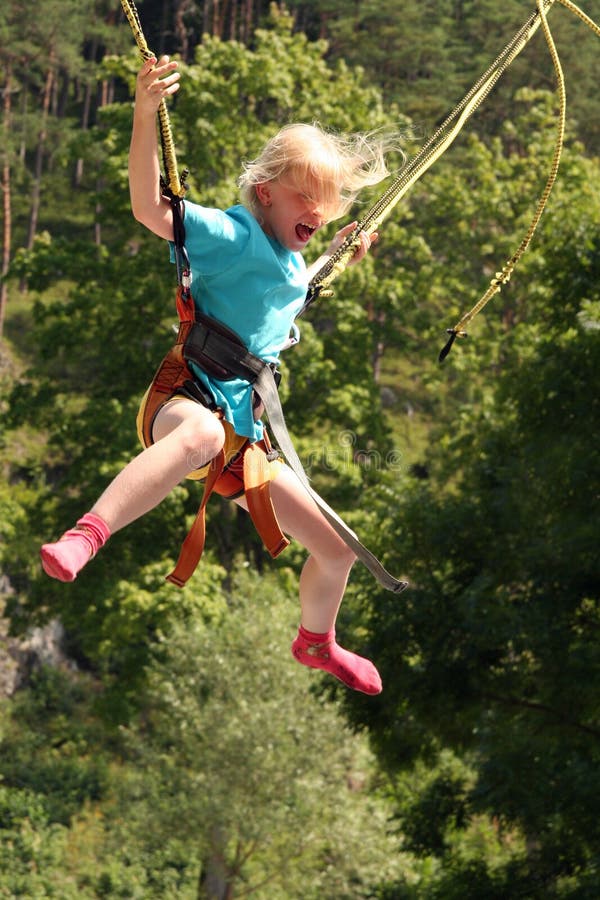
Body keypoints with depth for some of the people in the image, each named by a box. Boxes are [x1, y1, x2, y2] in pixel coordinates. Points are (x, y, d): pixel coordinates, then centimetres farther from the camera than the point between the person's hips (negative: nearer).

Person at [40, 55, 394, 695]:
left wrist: (339, 255, 36)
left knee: (336, 549, 13)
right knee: (200, 433, -49)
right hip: (191, 400, -9)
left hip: (244, 435, 9)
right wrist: (145, 114, -39)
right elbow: (149, 209, -27)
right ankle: (83, 539, -57)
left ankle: (316, 642, 44)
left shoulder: (293, 261, 18)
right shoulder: (234, 235, -10)